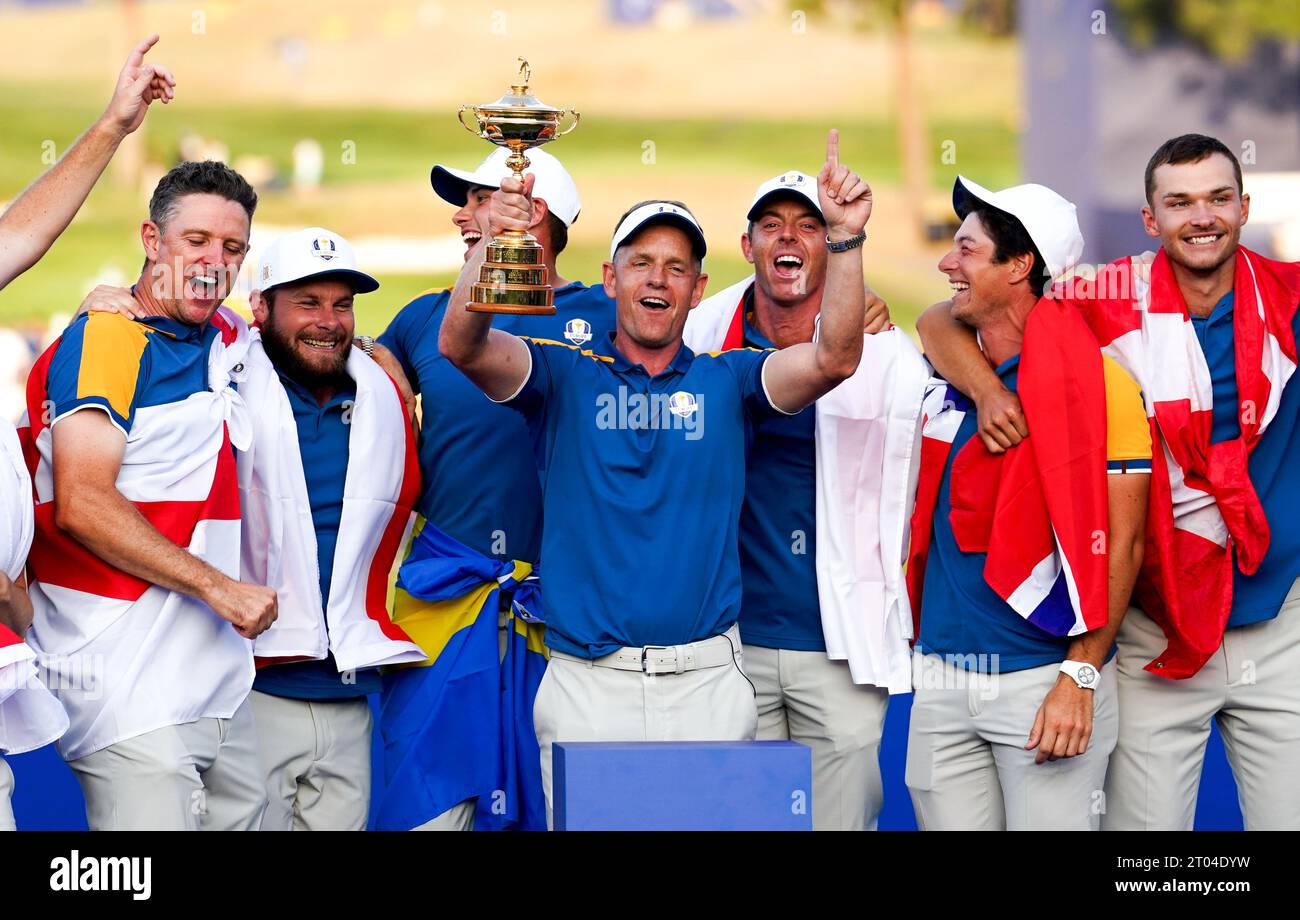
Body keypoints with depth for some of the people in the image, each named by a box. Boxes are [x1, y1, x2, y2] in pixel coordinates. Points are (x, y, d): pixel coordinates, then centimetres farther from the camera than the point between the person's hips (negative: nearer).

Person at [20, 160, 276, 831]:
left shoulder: (228, 339, 15)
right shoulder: (104, 338, -7)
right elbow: (82, 505, -17)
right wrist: (218, 587, -16)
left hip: (219, 680, 8)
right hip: (127, 685, -8)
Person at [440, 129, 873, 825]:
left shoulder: (727, 381, 8)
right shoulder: (565, 376, 6)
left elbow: (835, 358, -8)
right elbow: (463, 345, -11)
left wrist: (844, 239, -20)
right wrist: (491, 245, -28)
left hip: (706, 682, 1)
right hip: (586, 683, -1)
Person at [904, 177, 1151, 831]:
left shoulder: (1097, 383, -8)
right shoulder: (945, 390, 10)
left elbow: (1120, 543, -11)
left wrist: (1080, 676, -15)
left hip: (1045, 680, -6)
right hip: (940, 680, 6)